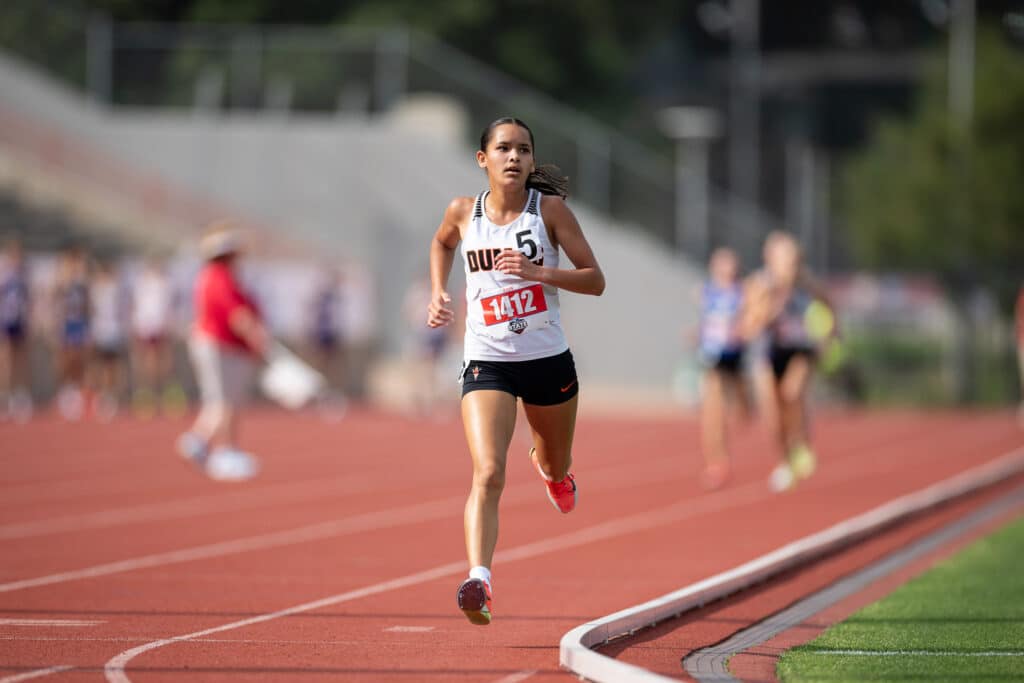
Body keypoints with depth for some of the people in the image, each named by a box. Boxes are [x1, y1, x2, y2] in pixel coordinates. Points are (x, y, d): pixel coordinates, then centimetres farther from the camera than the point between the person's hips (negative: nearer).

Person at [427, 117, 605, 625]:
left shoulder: (550, 209, -6)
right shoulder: (463, 212, -1)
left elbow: (595, 280, -7)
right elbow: (441, 243, 24)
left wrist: (539, 272, -22)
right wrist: (438, 294, 8)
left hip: (548, 361, 1)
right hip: (486, 363, -1)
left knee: (556, 470, 23)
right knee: (488, 474, -22)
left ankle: (549, 466, 61)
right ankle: (478, 580, -32)